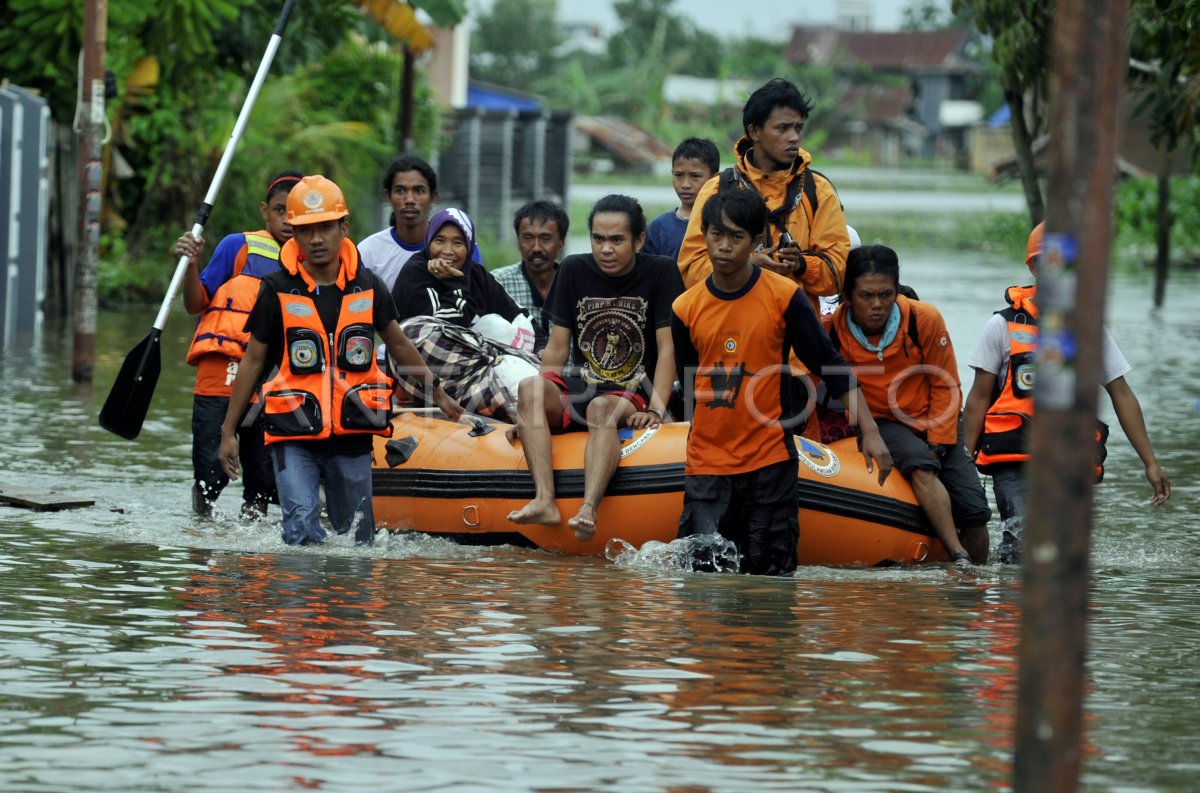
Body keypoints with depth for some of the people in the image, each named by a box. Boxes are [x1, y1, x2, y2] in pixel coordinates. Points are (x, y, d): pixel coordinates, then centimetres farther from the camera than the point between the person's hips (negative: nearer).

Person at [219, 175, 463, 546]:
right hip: (294, 434, -3)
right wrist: (228, 431, 6)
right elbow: (253, 361, 5)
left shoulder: (367, 286, 4)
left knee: (358, 541, 7)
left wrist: (437, 391, 29)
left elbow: (398, 344, 21)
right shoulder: (277, 290, -3)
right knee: (302, 531, -19)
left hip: (352, 434, 3)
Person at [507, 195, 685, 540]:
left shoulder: (661, 272, -1)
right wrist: (532, 408, -1)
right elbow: (557, 348, 9)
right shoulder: (574, 270, 8)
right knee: (528, 388, -28)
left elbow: (667, 349, -6)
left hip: (633, 396, -4)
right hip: (580, 389, 4)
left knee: (602, 409, -38)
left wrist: (655, 411, -18)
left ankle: (588, 510, -60)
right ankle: (544, 501, -44)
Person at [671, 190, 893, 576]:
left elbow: (832, 367, 0)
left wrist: (870, 432, -6)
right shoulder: (685, 308, 1)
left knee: (771, 572, -1)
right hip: (706, 464, 1)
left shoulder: (783, 296, -4)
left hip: (770, 461, -1)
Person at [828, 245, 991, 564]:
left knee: (974, 510, -13)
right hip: (882, 424, -2)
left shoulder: (924, 319, -13)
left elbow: (945, 387, -4)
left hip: (934, 422, 2)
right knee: (920, 466, -35)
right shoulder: (833, 331, -15)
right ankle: (958, 558, -39)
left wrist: (937, 444, -10)